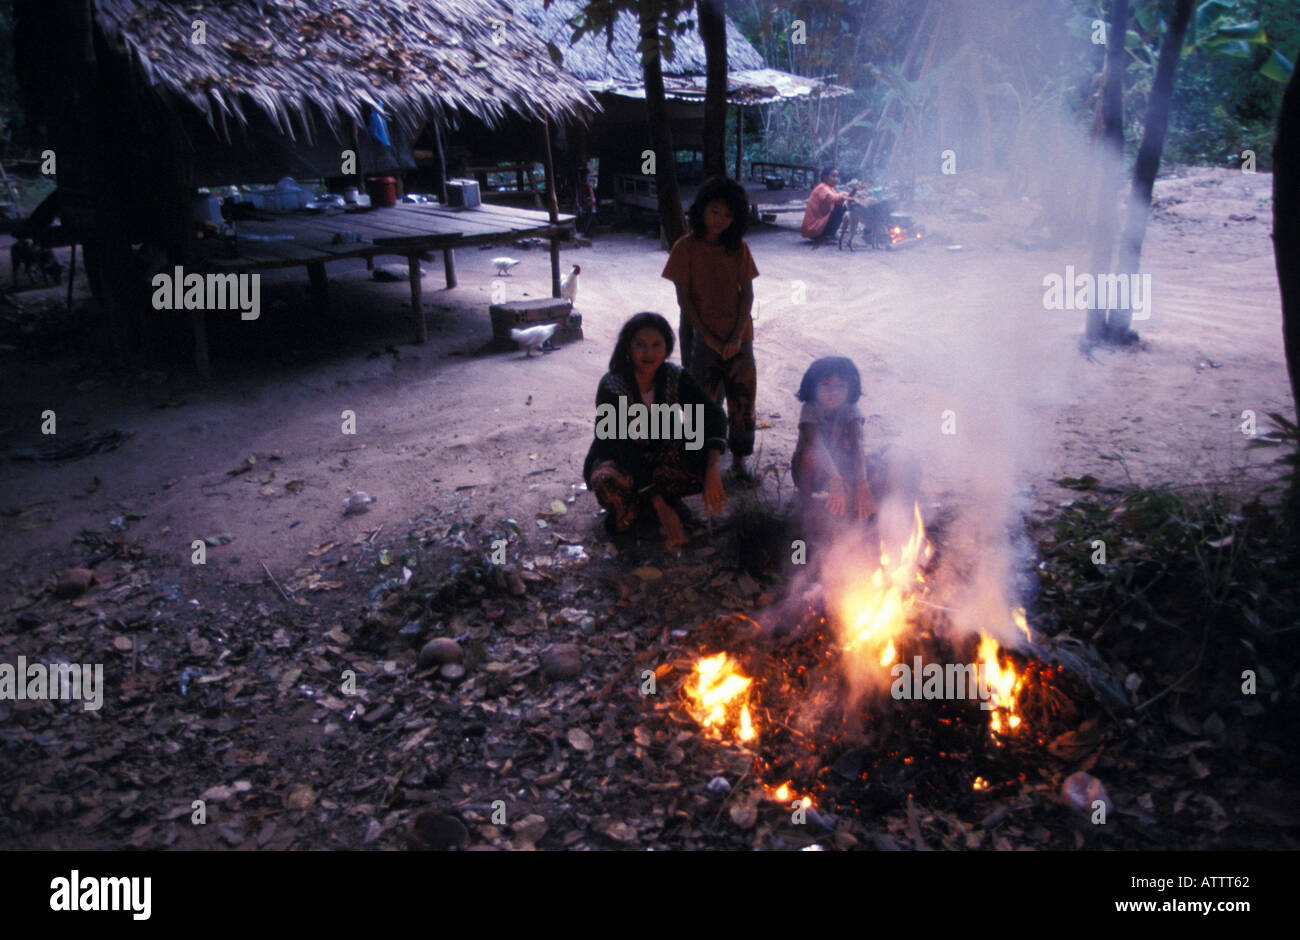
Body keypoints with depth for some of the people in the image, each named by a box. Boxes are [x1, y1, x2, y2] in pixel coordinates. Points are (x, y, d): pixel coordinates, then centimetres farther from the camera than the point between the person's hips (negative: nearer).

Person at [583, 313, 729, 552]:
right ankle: (624, 514, -2)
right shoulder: (611, 387, -24)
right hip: (619, 459, -4)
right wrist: (661, 508, -33)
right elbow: (624, 450, -28)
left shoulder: (675, 377, -13)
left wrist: (712, 471, -36)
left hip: (661, 454, 4)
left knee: (703, 473, -24)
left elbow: (713, 416, -17)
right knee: (608, 481, -38)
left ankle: (639, 505, 0)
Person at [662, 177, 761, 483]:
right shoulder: (686, 248, -5)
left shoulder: (738, 247, 3)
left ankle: (738, 461, 22)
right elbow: (683, 299, -6)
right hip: (703, 339, -3)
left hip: (738, 339, 3)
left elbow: (747, 293, 2)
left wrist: (736, 336, -10)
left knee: (743, 401, 7)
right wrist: (709, 338, -12)